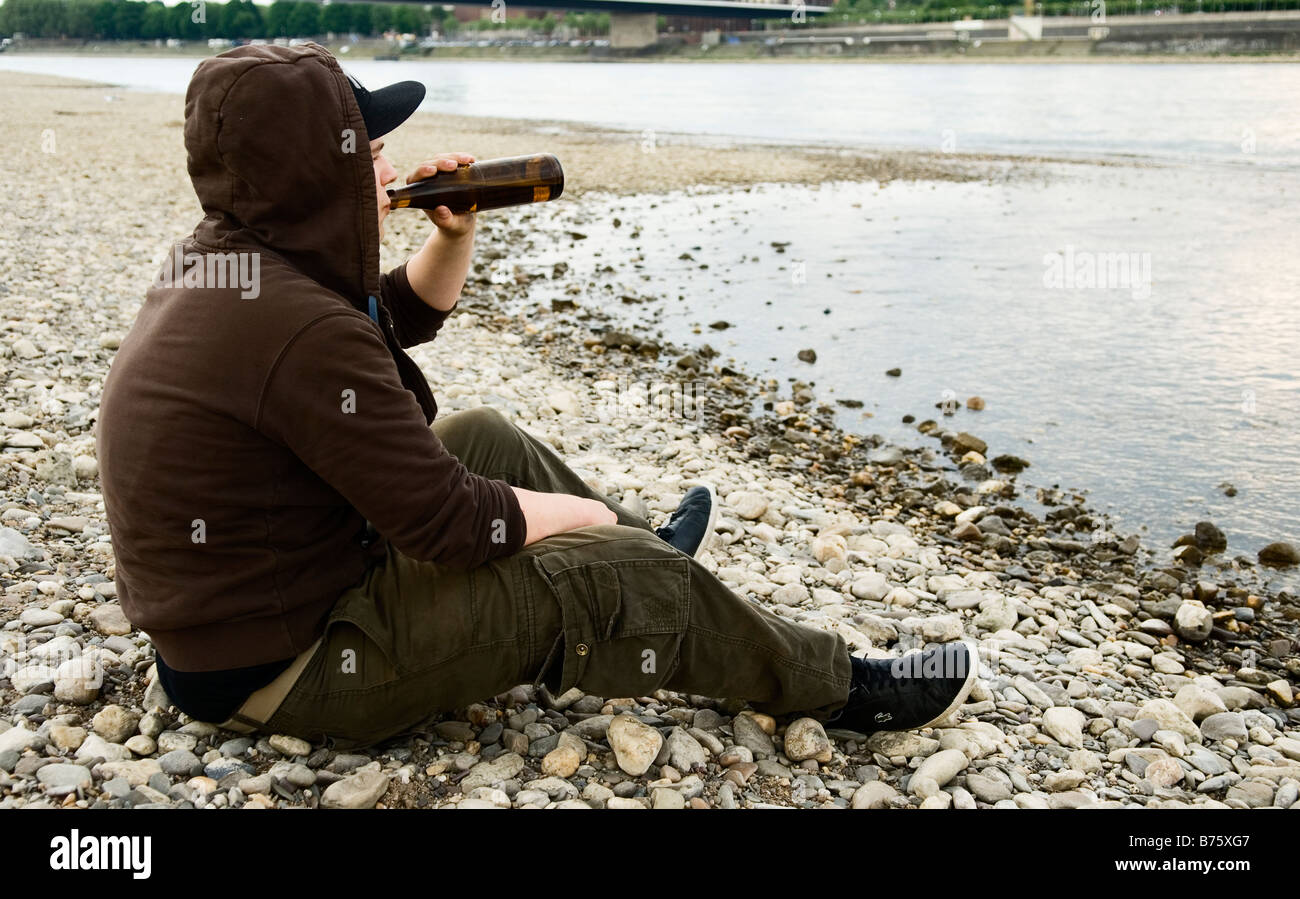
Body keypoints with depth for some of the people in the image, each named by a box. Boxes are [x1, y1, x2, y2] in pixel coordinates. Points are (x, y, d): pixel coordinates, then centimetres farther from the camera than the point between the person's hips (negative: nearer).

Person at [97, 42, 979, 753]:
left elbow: (400, 318, 16)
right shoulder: (303, 331, -31)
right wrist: (581, 512, -8)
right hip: (288, 668, -10)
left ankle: (648, 543, 38)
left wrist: (454, 235, -2)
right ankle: (839, 689, 9)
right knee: (603, 575, -9)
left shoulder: (221, 262, 1)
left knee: (486, 437, 17)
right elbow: (452, 524, -26)